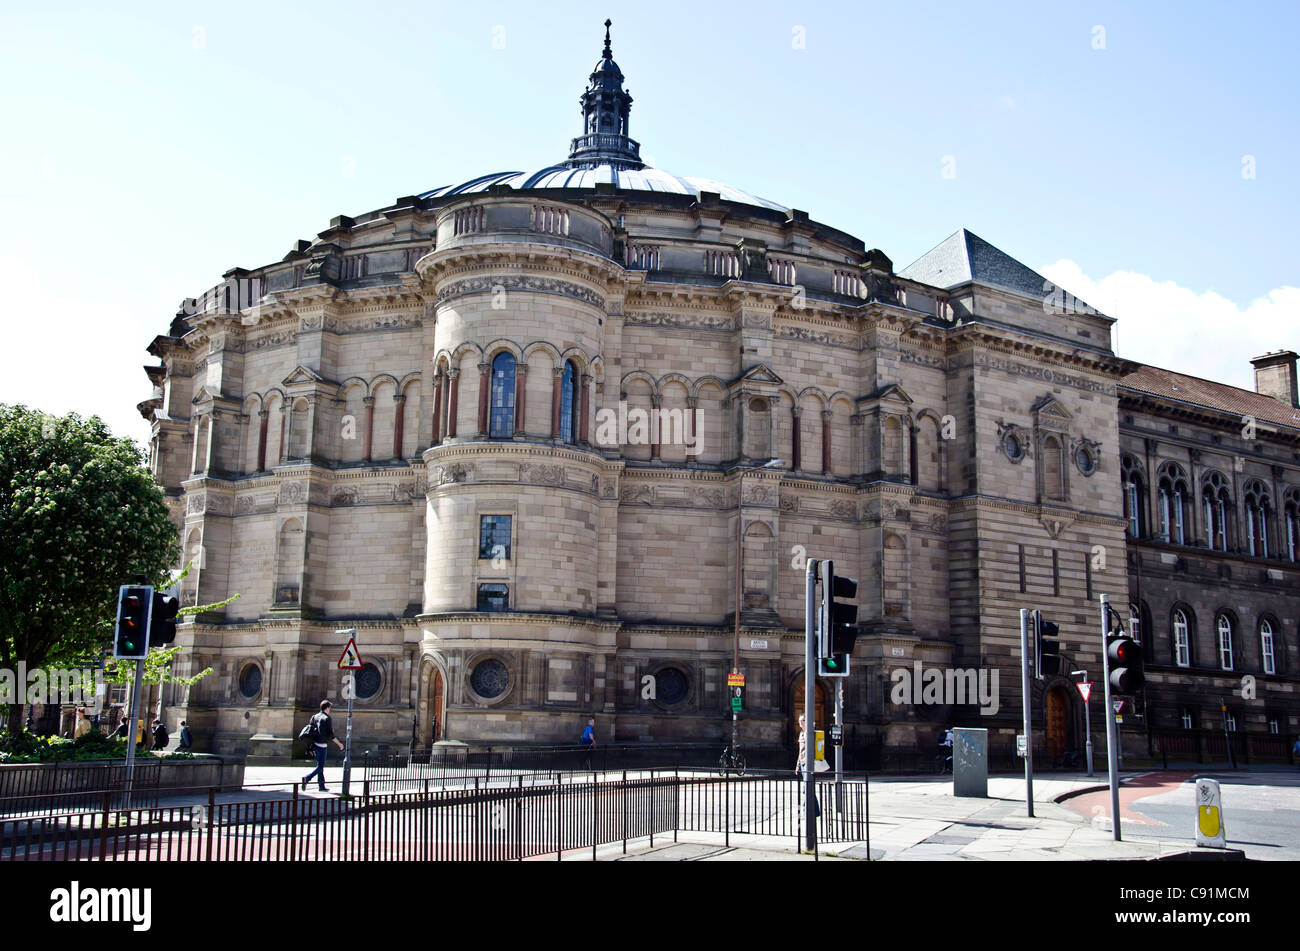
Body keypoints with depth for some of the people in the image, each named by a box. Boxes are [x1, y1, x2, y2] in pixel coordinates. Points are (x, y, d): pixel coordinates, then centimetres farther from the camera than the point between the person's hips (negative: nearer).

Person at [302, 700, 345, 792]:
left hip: (315, 743, 7)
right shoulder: (327, 719, -11)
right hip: (322, 745, -7)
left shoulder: (314, 717, 9)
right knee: (320, 766, -3)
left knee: (320, 765, 14)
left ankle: (321, 786, 17)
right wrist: (339, 744, -2)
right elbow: (331, 735, -14)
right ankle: (307, 778, -20)